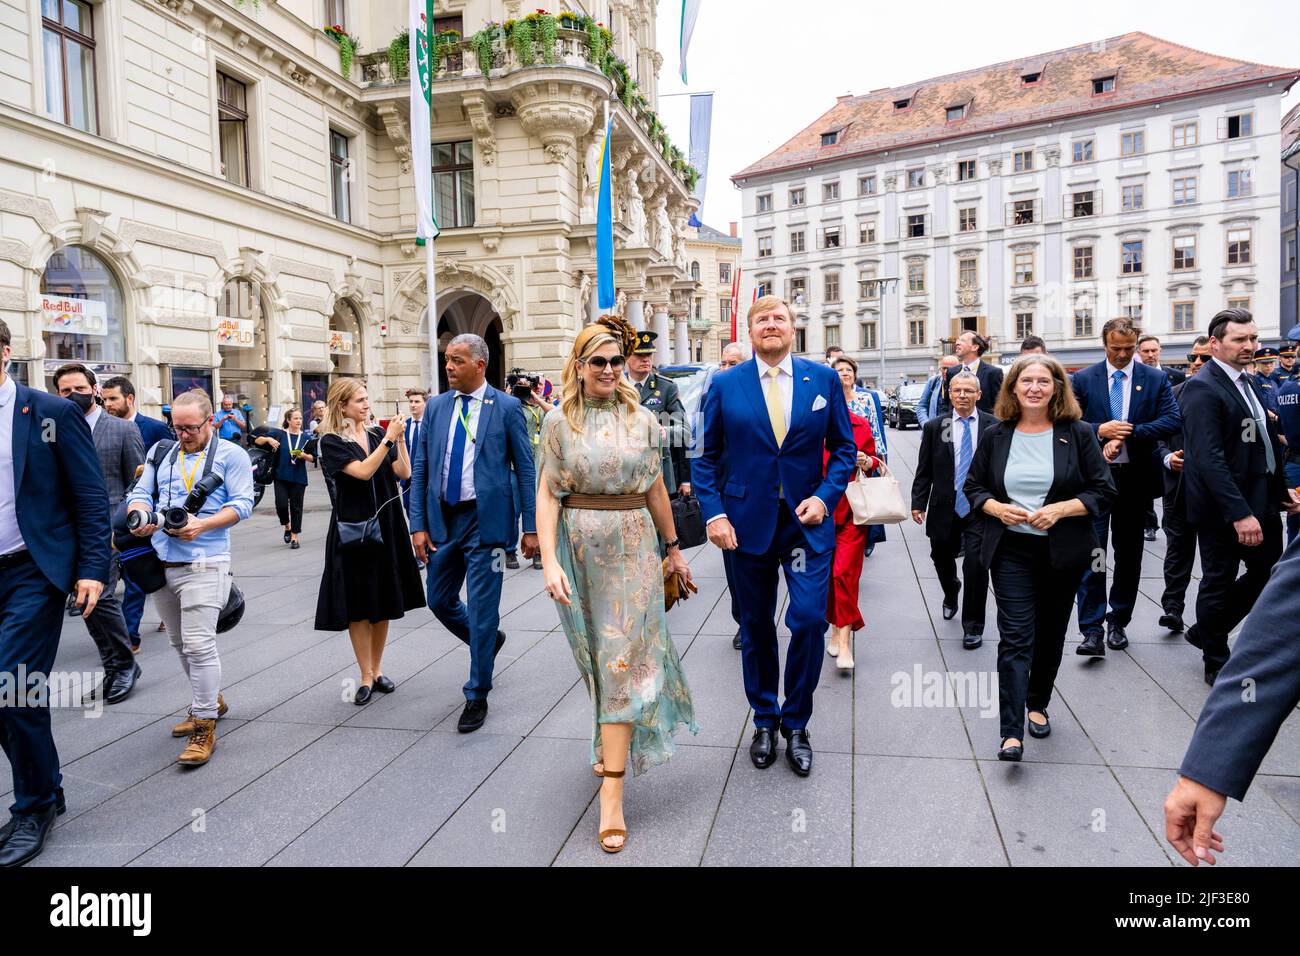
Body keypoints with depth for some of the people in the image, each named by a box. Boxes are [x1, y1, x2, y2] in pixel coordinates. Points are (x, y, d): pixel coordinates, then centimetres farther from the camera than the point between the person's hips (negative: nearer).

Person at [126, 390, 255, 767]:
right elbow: (140, 493, 11)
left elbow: (242, 504, -7)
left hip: (204, 564, -6)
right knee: (180, 643, 16)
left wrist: (203, 525, -21)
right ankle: (209, 700, 35)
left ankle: (205, 727, -3)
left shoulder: (231, 455, -1)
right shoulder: (161, 452, 14)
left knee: (198, 644, -12)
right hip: (161, 562, 6)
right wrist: (139, 517, -12)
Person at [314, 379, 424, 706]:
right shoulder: (331, 441, -6)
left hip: (386, 526, 5)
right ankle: (366, 677, 13)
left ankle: (377, 669, 24)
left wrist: (399, 438, -8)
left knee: (384, 602, 11)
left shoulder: (377, 434, 8)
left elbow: (404, 473, 2)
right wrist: (389, 438, -19)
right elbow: (363, 471, -19)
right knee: (358, 606, 2)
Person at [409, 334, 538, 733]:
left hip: (484, 519, -5)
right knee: (440, 601, 13)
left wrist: (531, 527, -6)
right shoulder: (436, 407, 7)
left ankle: (477, 696, 15)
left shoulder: (507, 407, -4)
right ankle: (488, 640, 41)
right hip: (442, 520, 5)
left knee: (482, 609, 0)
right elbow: (420, 469, 8)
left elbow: (525, 469, -3)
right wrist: (419, 524, 1)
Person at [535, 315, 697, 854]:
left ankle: (612, 794, -1)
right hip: (579, 549, 1)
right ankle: (615, 743, 40)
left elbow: (655, 490, 9)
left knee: (622, 658, -3)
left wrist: (673, 549, 14)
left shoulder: (643, 419, 2)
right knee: (597, 657, 14)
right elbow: (547, 495, -5)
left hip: (633, 547, 0)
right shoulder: (560, 421, 0)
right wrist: (549, 561, -14)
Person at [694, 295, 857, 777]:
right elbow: (706, 456, 3)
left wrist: (825, 496, -8)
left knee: (810, 620, -8)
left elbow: (844, 447, 6)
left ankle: (796, 723, 15)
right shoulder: (725, 385, 0)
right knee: (756, 628, 11)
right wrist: (713, 514, -7)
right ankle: (765, 720, 31)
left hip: (807, 520, 0)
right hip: (749, 523, 0)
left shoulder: (824, 379, 2)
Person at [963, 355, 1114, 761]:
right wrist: (997, 508, -13)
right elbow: (973, 487, 7)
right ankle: (1012, 732, -8)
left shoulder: (1078, 434, -2)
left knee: (1051, 633, 14)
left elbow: (1103, 490, -3)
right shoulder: (996, 436, 2)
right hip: (1010, 552, 0)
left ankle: (1037, 704, 36)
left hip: (1062, 553, 1)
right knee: (1015, 638, -7)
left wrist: (1060, 509, -18)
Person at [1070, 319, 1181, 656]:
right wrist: (1100, 431, -19)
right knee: (1092, 552, -7)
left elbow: (1173, 420, -7)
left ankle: (1118, 623, 24)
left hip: (1136, 477, 2)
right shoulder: (1083, 379, 2)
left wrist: (1126, 435, -18)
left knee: (1129, 553, 11)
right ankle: (1092, 630, -6)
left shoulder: (1155, 379, 3)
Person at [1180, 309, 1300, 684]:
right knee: (1218, 583, 6)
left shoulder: (1247, 382, 11)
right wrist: (1239, 513, -27)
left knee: (1268, 573, 17)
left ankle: (1206, 632, 33)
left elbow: (1265, 443, 18)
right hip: (1223, 508, -9)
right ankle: (1216, 663, 23)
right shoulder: (1201, 388, -17)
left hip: (1260, 500, 9)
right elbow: (1209, 458, -24)